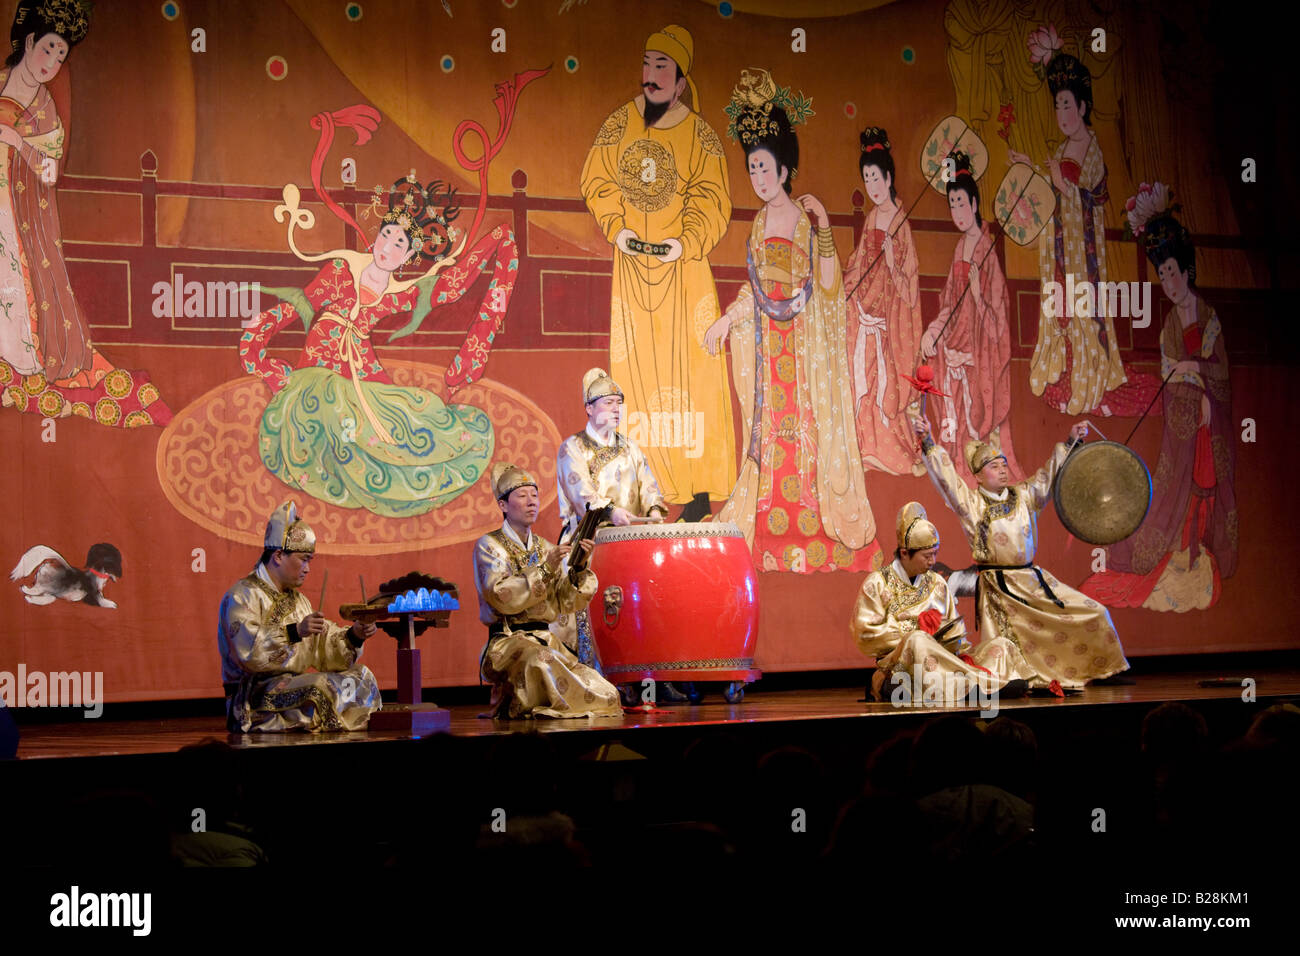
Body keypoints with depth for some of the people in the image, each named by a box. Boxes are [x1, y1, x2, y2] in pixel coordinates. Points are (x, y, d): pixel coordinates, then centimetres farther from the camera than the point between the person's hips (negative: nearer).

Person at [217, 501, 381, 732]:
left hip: (291, 689, 9)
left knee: (361, 677, 1)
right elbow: (247, 650, -26)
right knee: (321, 687, -31)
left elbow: (324, 651, 15)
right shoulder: (243, 596, -9)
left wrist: (352, 636, -3)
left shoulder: (298, 600, 20)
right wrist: (294, 632, -34)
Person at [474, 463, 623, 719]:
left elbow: (567, 603, 8)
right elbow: (501, 596, -15)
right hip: (507, 640, -6)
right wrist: (544, 570, -20)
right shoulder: (489, 546, 2)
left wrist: (579, 569, -9)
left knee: (606, 694, -14)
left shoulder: (546, 548, 18)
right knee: (542, 660, -41)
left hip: (545, 639, 6)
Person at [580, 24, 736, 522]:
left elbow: (712, 199, -5)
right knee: (635, 367, 0)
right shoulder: (619, 123, 5)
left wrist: (686, 243, -19)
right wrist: (617, 228, -7)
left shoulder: (699, 133, -2)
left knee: (687, 365, -5)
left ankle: (697, 484, -2)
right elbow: (597, 179, 8)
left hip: (682, 265, -2)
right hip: (632, 263, 2)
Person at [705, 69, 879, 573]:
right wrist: (727, 319, 13)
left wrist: (824, 232, -21)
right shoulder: (761, 221, 11)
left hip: (807, 343, -5)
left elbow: (829, 285, -12)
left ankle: (819, 542, 0)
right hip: (767, 346, 5)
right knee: (770, 430, 3)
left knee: (809, 432, -5)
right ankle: (773, 540, 6)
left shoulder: (808, 215, -4)